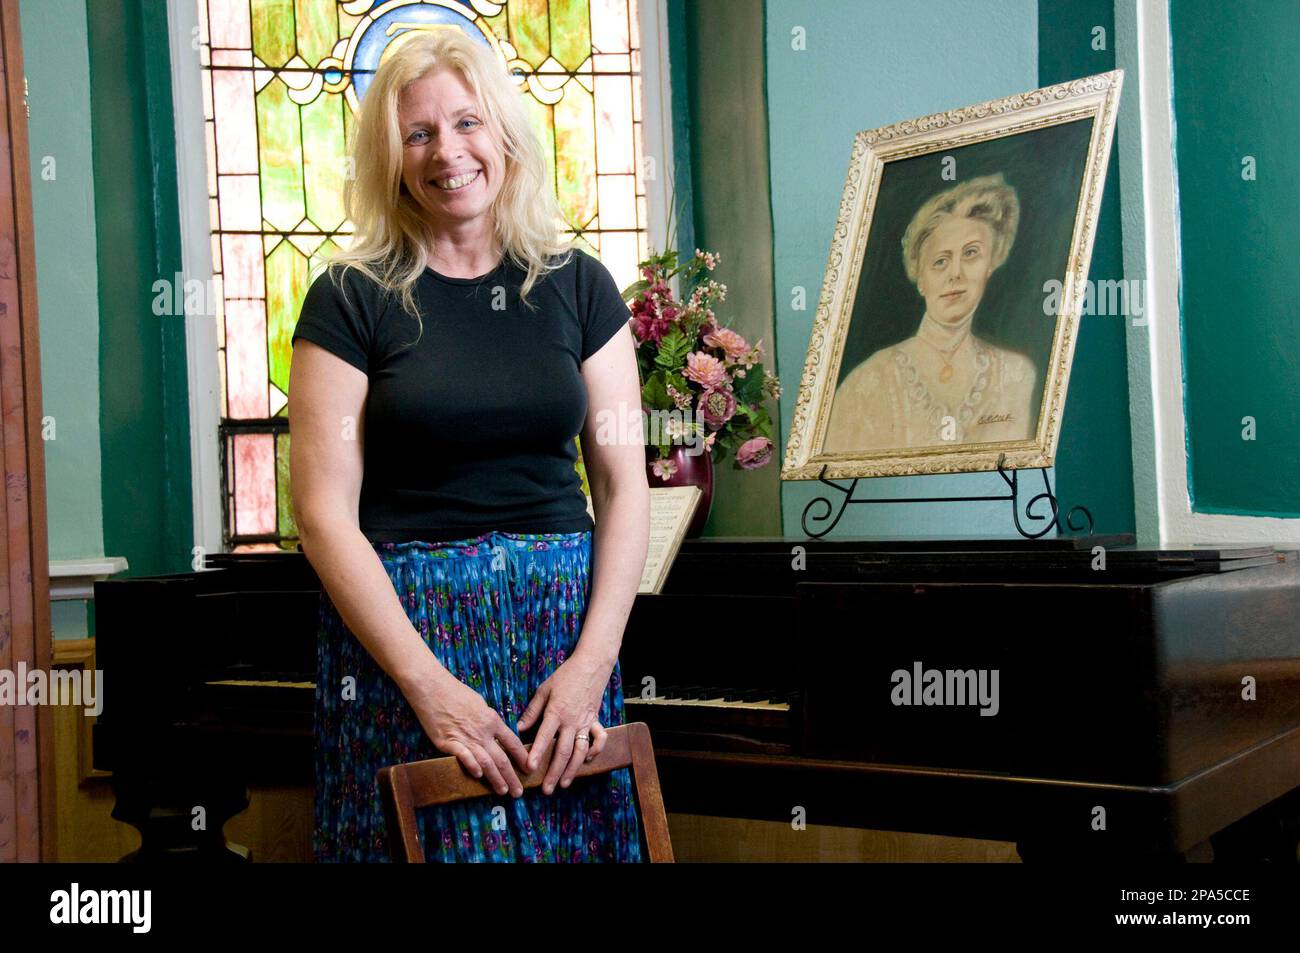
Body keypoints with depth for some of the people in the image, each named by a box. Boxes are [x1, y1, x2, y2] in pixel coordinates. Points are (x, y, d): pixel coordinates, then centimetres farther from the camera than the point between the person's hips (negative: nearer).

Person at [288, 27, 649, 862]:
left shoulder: (578, 285, 5)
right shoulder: (352, 298, -2)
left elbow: (625, 487, 3)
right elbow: (325, 512, -7)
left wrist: (593, 660, -9)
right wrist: (430, 684, -15)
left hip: (564, 619, 2)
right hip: (401, 625, -2)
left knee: (573, 834, 7)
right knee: (433, 833, 2)